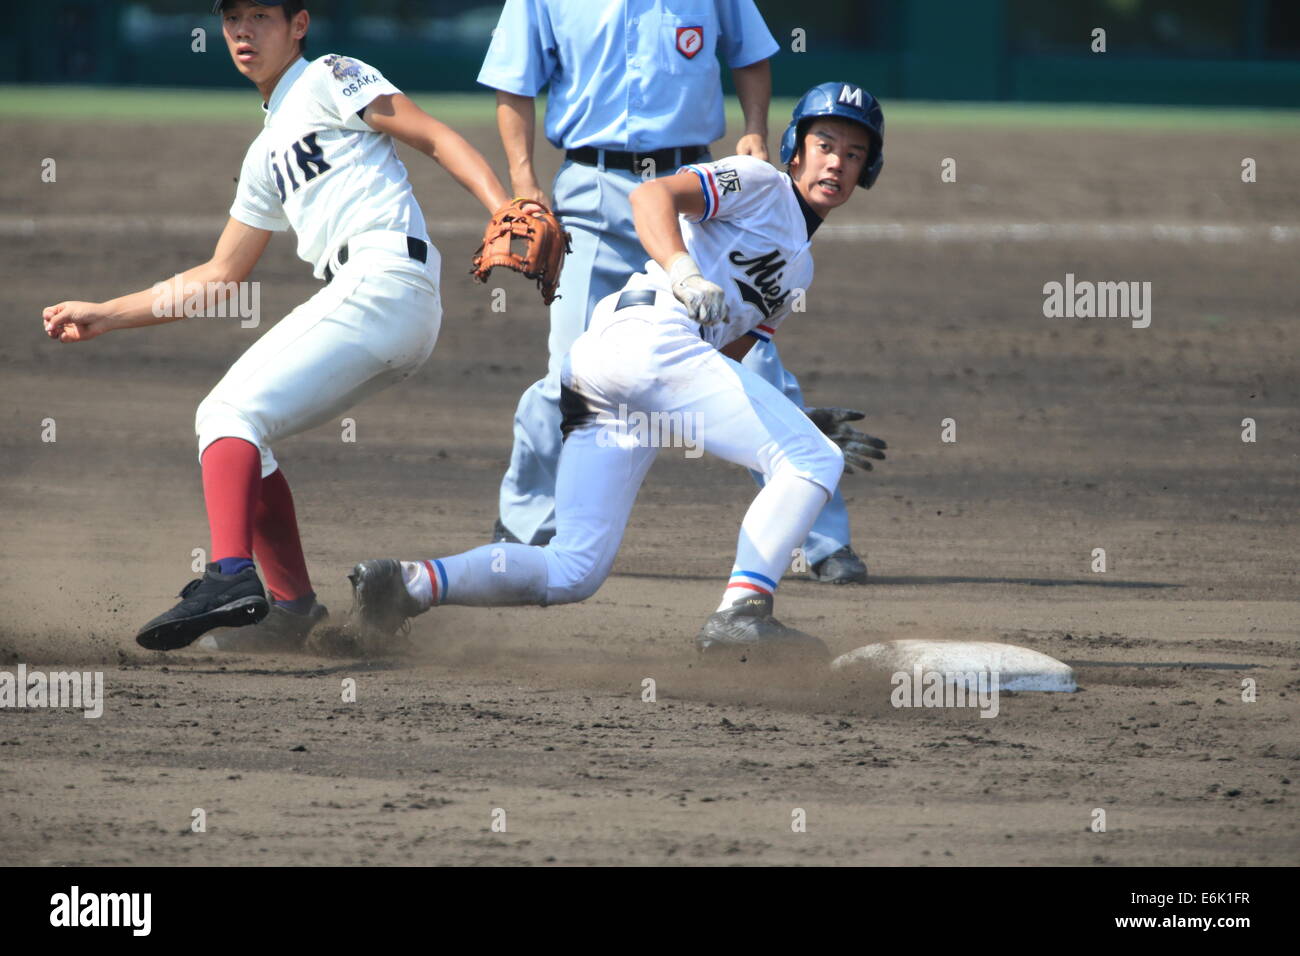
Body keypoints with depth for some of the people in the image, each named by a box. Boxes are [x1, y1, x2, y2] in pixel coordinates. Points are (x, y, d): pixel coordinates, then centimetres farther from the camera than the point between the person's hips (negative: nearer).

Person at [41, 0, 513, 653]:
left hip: (386, 278, -9)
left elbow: (438, 140, -3)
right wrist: (105, 316, 28)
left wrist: (508, 214, -18)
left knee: (233, 413, -17)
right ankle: (292, 607, 6)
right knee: (223, 419, 13)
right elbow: (220, 279, 32)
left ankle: (232, 576, -36)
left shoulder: (329, 80, 7)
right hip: (349, 300, 9)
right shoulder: (266, 157, 30)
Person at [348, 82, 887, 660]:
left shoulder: (799, 270, 34)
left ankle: (409, 583, -13)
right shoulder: (761, 186, 9)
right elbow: (651, 195, -9)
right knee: (810, 462, -14)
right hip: (649, 335, -9)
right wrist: (682, 273, -27)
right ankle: (740, 614, -24)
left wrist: (800, 432, 22)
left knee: (571, 572, -1)